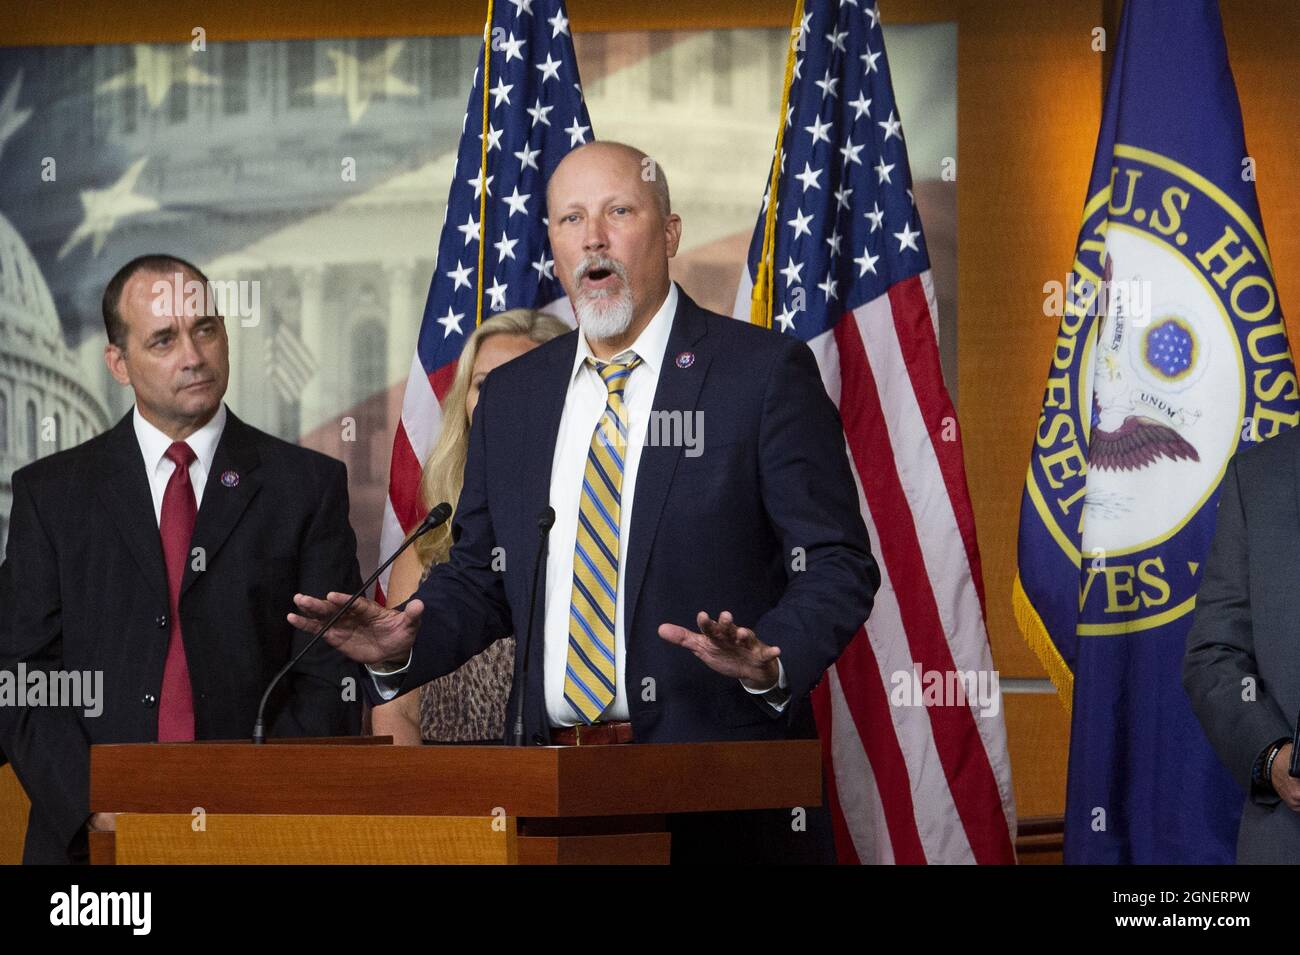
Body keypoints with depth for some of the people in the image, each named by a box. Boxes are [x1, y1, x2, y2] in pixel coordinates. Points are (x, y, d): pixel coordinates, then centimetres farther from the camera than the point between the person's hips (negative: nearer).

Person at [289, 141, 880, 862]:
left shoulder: (765, 371, -2)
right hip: (551, 786, 4)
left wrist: (772, 661, -23)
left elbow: (837, 562, -5)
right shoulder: (509, 397, 13)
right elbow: (481, 575, 17)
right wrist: (404, 645, -3)